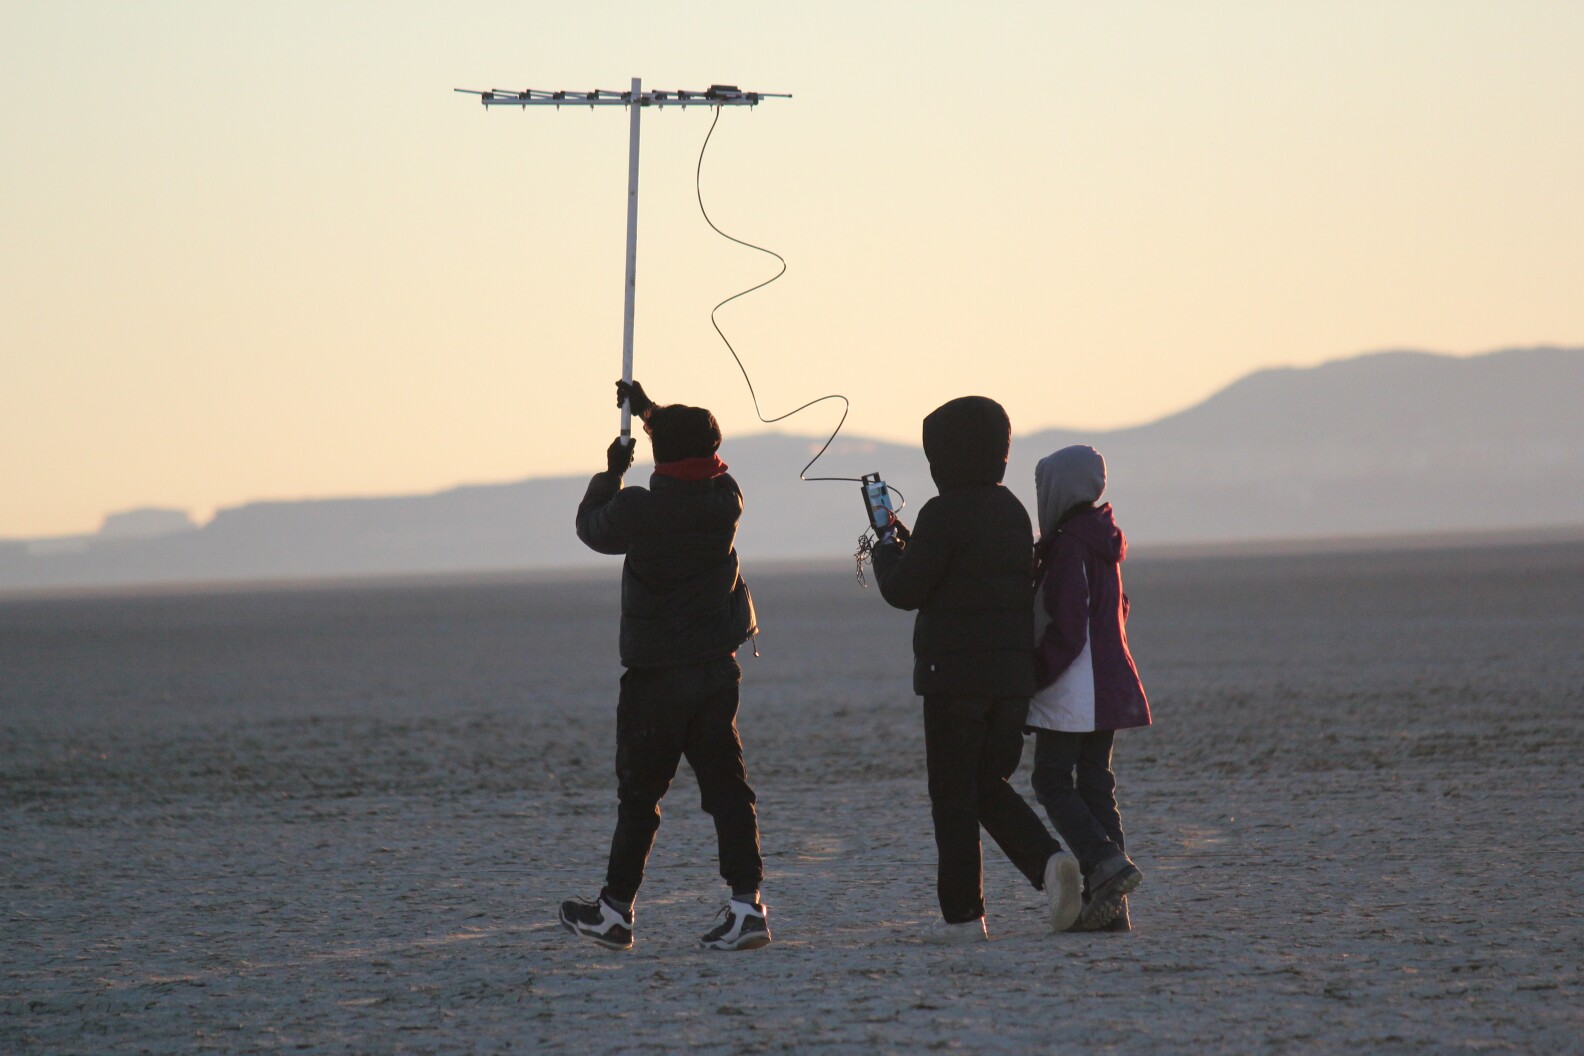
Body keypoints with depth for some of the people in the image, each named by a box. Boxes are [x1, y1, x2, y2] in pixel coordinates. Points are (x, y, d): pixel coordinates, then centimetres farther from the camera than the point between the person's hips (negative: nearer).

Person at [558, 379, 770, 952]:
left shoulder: (639, 510, -17)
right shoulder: (726, 500, -3)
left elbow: (592, 527, 5)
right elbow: (702, 461, 20)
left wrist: (611, 473, 19)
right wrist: (651, 411, 31)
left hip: (655, 675, -4)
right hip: (718, 666, 4)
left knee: (639, 793, 5)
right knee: (725, 783, 3)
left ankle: (616, 909, 13)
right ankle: (747, 901, -6)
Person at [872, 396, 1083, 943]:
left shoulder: (945, 513, -14)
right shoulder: (1013, 512, 11)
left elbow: (904, 589, -12)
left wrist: (888, 545, 8)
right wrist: (906, 544, 23)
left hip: (954, 674, -7)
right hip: (1011, 672, 7)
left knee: (953, 794, 1)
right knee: (989, 784, 17)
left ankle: (963, 913, 0)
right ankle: (1049, 862, -7)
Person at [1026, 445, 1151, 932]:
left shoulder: (1069, 546, -15)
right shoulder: (1101, 541, 13)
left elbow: (1067, 629, -20)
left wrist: (1035, 675, -13)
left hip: (1071, 692, -9)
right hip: (1108, 688, 9)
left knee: (1052, 782, -2)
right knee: (1095, 784, 9)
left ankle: (1106, 862, -18)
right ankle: (1109, 904, 6)